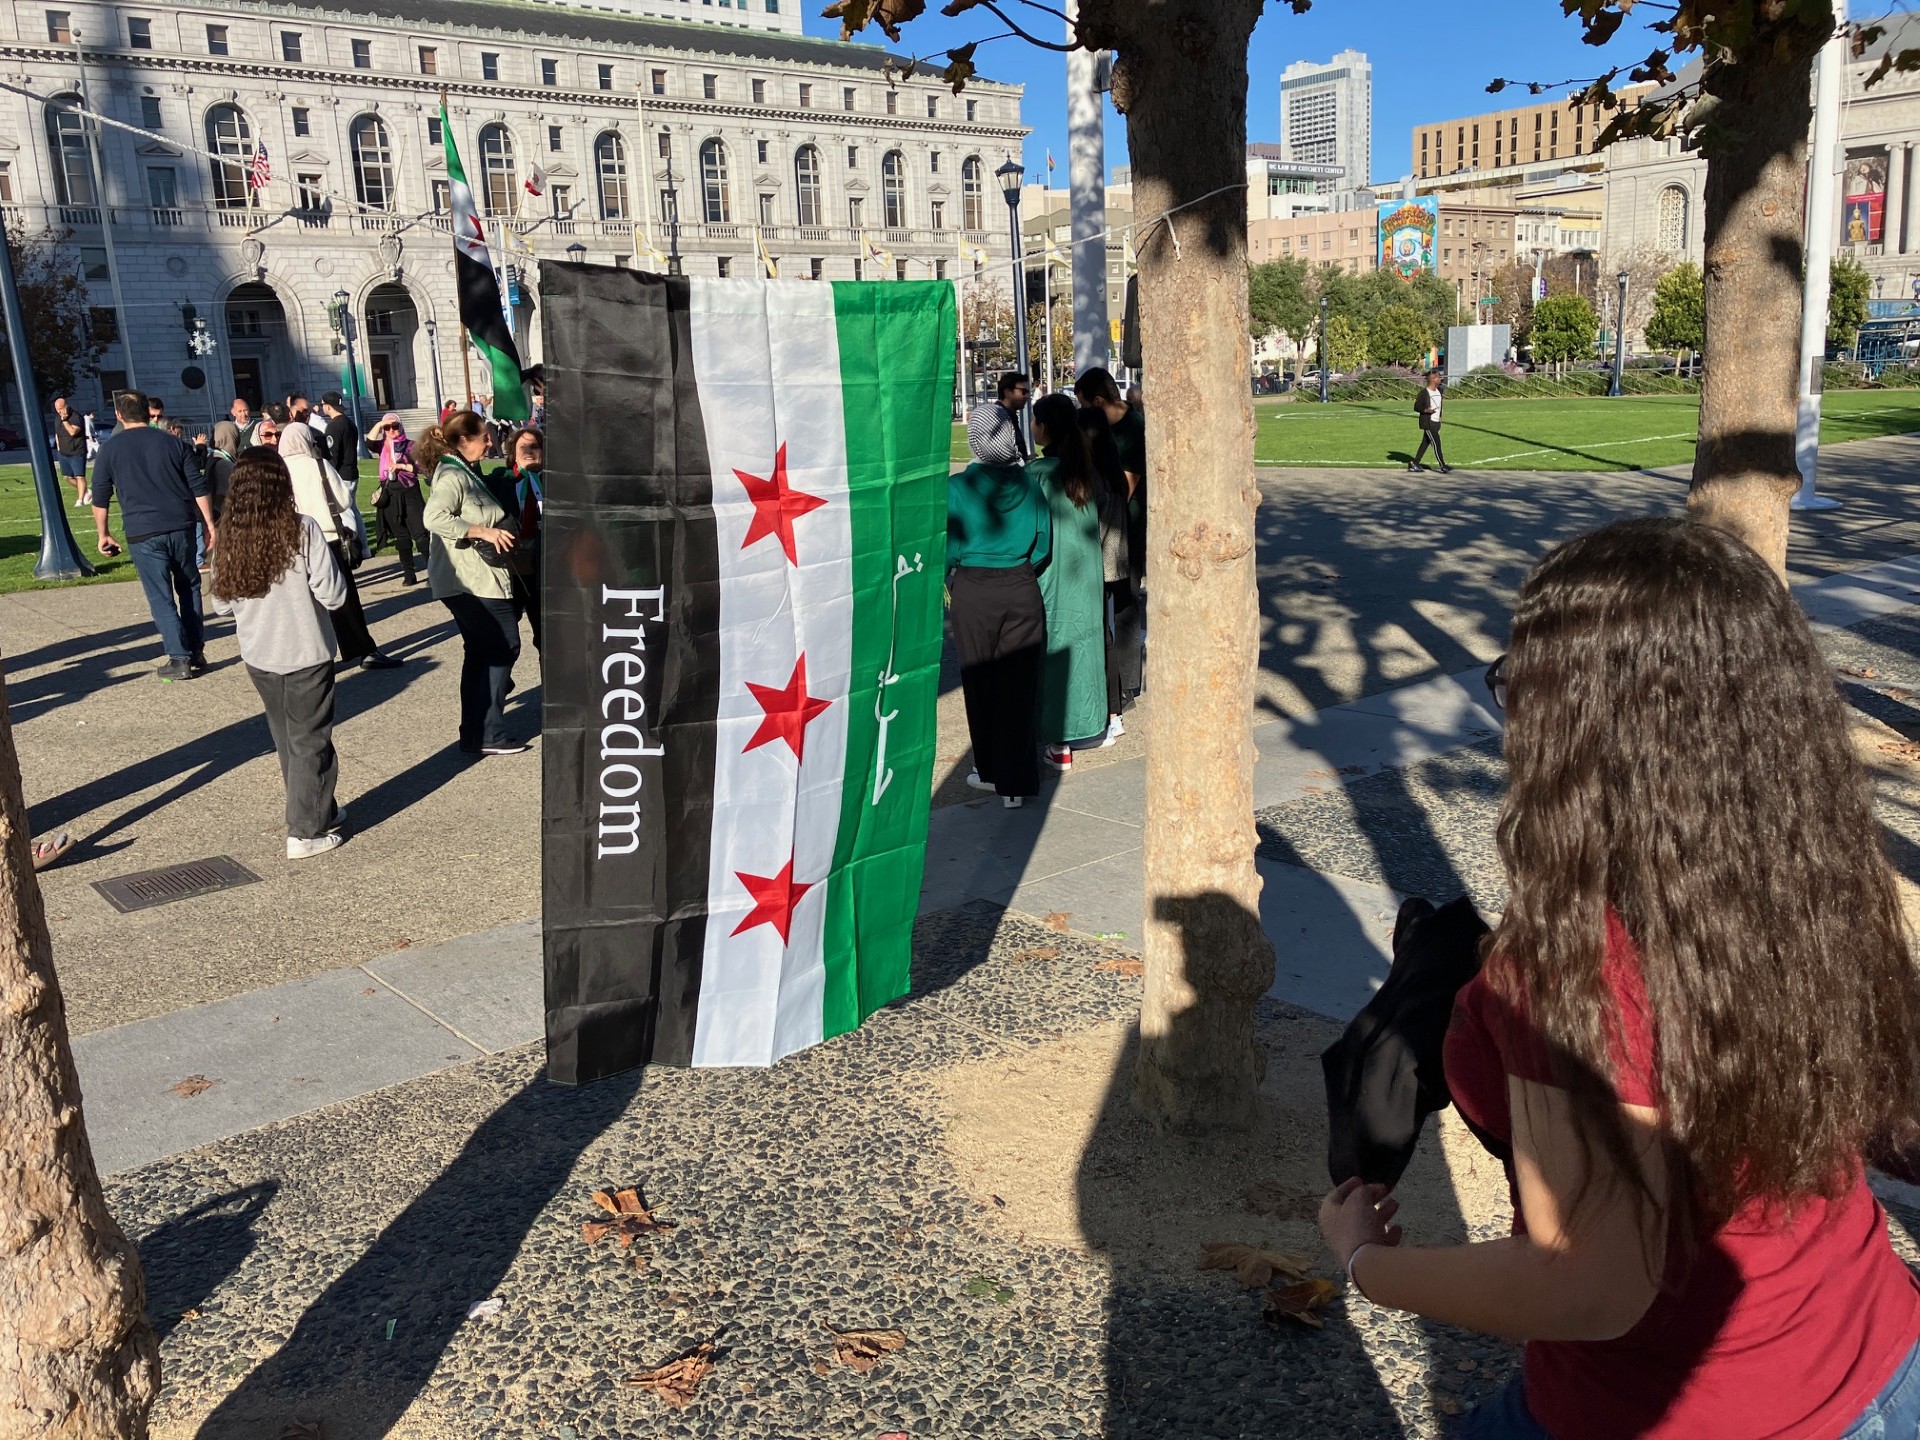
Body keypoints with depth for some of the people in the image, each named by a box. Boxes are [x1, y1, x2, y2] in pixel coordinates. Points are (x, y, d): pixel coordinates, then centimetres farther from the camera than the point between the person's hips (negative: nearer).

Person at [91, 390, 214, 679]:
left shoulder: (110, 449, 3)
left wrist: (103, 534, 16)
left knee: (161, 598, 2)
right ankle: (196, 653, 17)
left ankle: (179, 659, -1)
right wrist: (209, 525, 7)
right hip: (182, 527, 2)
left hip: (143, 533, -2)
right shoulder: (172, 443, 6)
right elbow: (199, 487, 2)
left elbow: (100, 498, 5)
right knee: (189, 589, 16)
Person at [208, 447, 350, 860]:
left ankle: (321, 811, 31)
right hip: (306, 654, -4)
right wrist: (335, 570, 3)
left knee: (286, 740, 19)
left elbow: (222, 603, 4)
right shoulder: (303, 530, -16)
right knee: (310, 741, 6)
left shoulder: (230, 539, -3)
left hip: (258, 656, 4)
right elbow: (333, 595, -16)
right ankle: (307, 832, 7)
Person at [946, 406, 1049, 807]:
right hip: (1022, 591, 2)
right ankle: (1015, 782, 5)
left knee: (980, 683, 13)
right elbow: (1043, 544, 2)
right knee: (1019, 684, 5)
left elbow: (950, 545, -6)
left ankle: (989, 771, 24)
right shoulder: (1028, 484, -2)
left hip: (973, 592, -2)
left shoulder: (959, 486, -10)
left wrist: (946, 584, 11)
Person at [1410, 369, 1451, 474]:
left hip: (1436, 422, 8)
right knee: (1436, 444, -9)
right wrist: (1426, 410, -26)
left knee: (1425, 443, 10)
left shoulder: (1439, 391, 10)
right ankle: (1443, 466, -5)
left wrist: (1439, 417, 18)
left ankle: (1414, 464, 18)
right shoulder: (1424, 393, -13)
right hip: (1428, 423, -8)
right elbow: (1416, 407, -11)